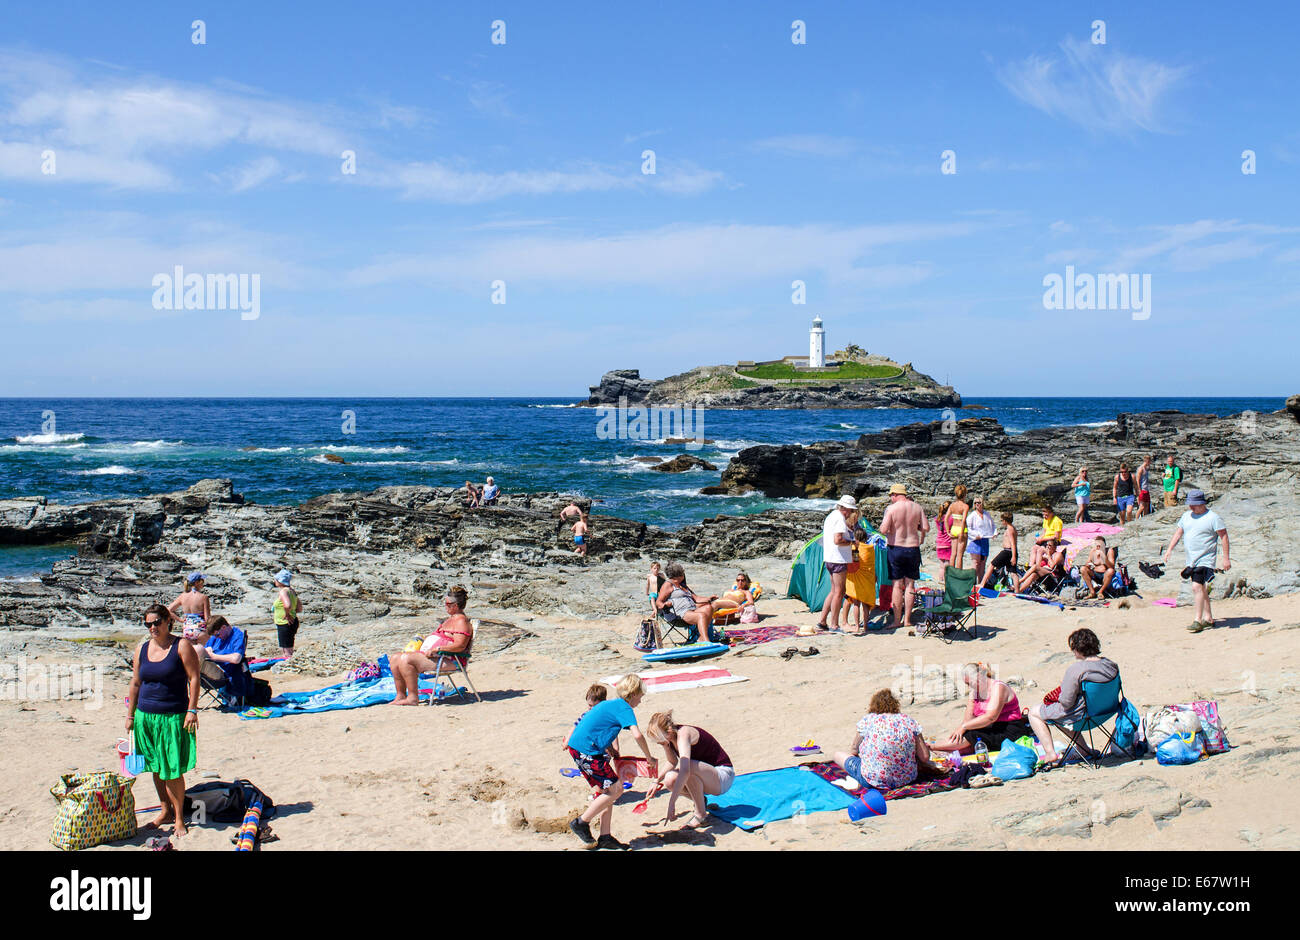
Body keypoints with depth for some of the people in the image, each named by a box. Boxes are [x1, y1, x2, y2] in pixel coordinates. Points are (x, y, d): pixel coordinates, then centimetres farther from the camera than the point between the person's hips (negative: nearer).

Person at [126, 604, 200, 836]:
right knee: (156, 768, 11)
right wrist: (130, 715, 13)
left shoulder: (181, 645, -5)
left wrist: (192, 710, -14)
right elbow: (135, 684, 15)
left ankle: (179, 817, 7)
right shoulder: (142, 649, 9)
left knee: (173, 770, -5)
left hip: (174, 717, -5)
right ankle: (166, 811, 25)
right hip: (146, 716, 5)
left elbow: (194, 678, -8)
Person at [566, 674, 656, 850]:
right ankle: (582, 823, 1)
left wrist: (608, 749, 22)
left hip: (577, 747, 10)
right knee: (615, 790, -7)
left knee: (608, 790, 13)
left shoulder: (609, 704, 20)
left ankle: (605, 837, 15)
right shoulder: (625, 708, -8)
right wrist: (649, 758, -8)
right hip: (587, 751, -10)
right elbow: (637, 735, -21)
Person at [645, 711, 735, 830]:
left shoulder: (683, 734, -28)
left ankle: (701, 815, -16)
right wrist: (656, 781, -3)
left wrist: (671, 803, -45)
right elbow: (673, 762, 14)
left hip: (724, 776, -8)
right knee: (670, 780, -15)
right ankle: (700, 801, 12)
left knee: (689, 766, -36)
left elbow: (685, 771, -42)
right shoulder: (671, 735, -3)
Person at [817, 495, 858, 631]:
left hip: (829, 558, 10)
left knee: (834, 591, 16)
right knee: (838, 592, -4)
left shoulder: (830, 516, 18)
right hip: (838, 559, -10)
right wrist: (851, 542, -11)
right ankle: (834, 625, -2)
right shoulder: (839, 518, -15)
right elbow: (837, 540, -25)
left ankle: (822, 621, 16)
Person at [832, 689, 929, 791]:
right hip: (906, 779, 4)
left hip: (874, 780, -4)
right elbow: (925, 758, -1)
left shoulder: (867, 720, -3)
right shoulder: (909, 721, 0)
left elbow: (854, 750, 8)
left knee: (838, 754, 16)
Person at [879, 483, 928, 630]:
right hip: (913, 548, 3)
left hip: (895, 548, -3)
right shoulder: (917, 508, 0)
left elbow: (883, 530, -16)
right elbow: (926, 528, 1)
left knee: (897, 585, 2)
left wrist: (882, 524, 6)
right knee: (910, 584, 9)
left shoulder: (892, 509, -10)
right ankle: (907, 620, 11)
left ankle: (897, 620, 4)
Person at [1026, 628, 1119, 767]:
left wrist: (1063, 686, -3)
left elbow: (1066, 702, -24)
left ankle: (1050, 754, 4)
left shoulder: (1076, 669, -27)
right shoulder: (1110, 664, -5)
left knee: (1034, 713, 12)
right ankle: (1083, 749, 33)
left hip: (1080, 714, -8)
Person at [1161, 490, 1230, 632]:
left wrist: (1226, 558, -11)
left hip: (1205, 560, -7)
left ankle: (1198, 620, -17)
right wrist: (1169, 549, 8)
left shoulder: (1212, 517, -9)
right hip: (1191, 560, 7)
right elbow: (1178, 532, 18)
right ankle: (1208, 618, 23)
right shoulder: (1186, 516, 11)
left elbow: (1223, 536, -8)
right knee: (1201, 588, 13)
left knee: (1197, 587, -18)